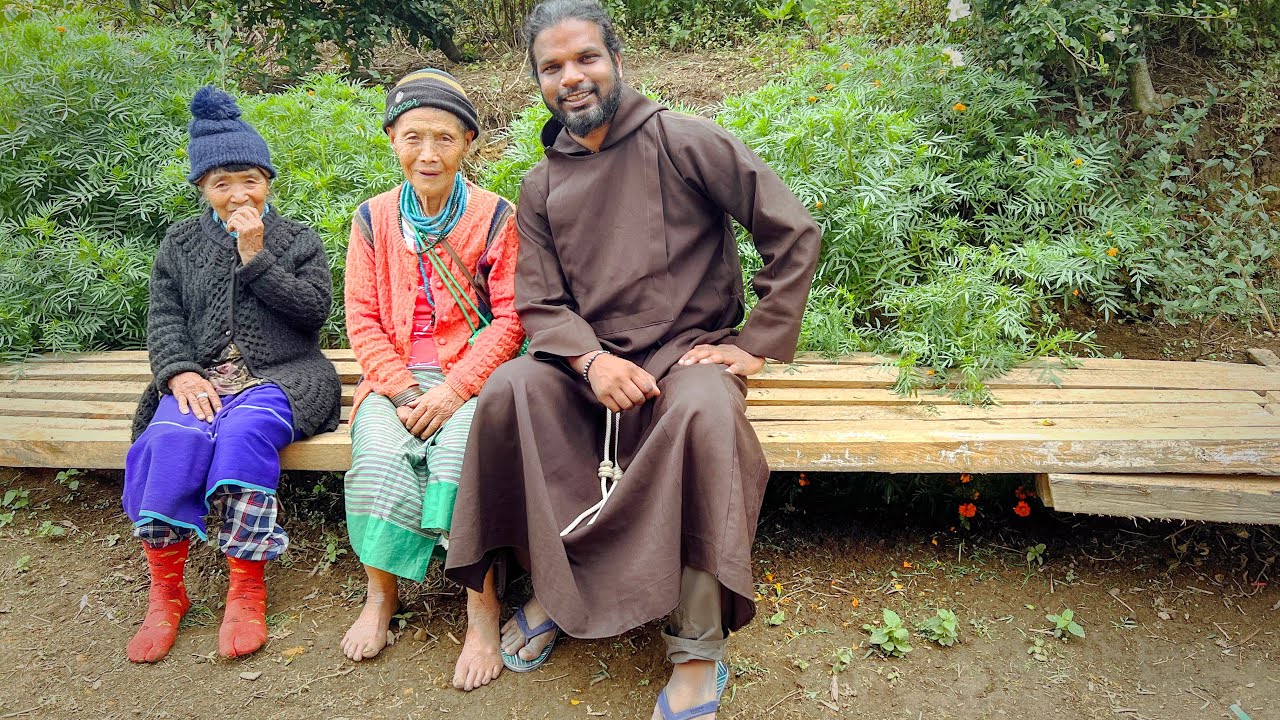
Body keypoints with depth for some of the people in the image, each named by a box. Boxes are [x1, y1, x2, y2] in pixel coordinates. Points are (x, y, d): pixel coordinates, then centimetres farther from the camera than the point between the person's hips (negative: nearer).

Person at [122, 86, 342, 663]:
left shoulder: (298, 240, 13)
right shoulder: (181, 242, 19)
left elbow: (315, 309, -1)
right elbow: (163, 317, 10)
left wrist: (255, 258, -6)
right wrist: (180, 373, -9)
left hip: (276, 377, -2)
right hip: (201, 378, 3)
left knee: (245, 430, -35)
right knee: (172, 438, -31)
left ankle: (247, 588, -25)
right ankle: (165, 592, -18)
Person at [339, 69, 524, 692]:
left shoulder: (495, 216, -1)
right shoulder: (373, 218, 8)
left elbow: (509, 318, -5)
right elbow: (362, 319, 5)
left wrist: (452, 390, -16)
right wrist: (402, 391, -10)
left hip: (471, 375, -2)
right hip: (395, 376, 2)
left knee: (459, 449, -31)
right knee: (378, 452, -27)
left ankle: (483, 609, -19)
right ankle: (381, 593, -6)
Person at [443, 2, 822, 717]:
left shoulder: (682, 141, -4)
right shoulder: (542, 187, 10)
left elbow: (795, 231, -6)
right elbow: (539, 303, 4)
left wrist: (757, 344, -9)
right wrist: (591, 360, -17)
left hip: (689, 350, -3)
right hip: (589, 359, 4)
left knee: (704, 409, -37)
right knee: (509, 390, -26)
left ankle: (700, 651, -22)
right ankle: (551, 586, -7)